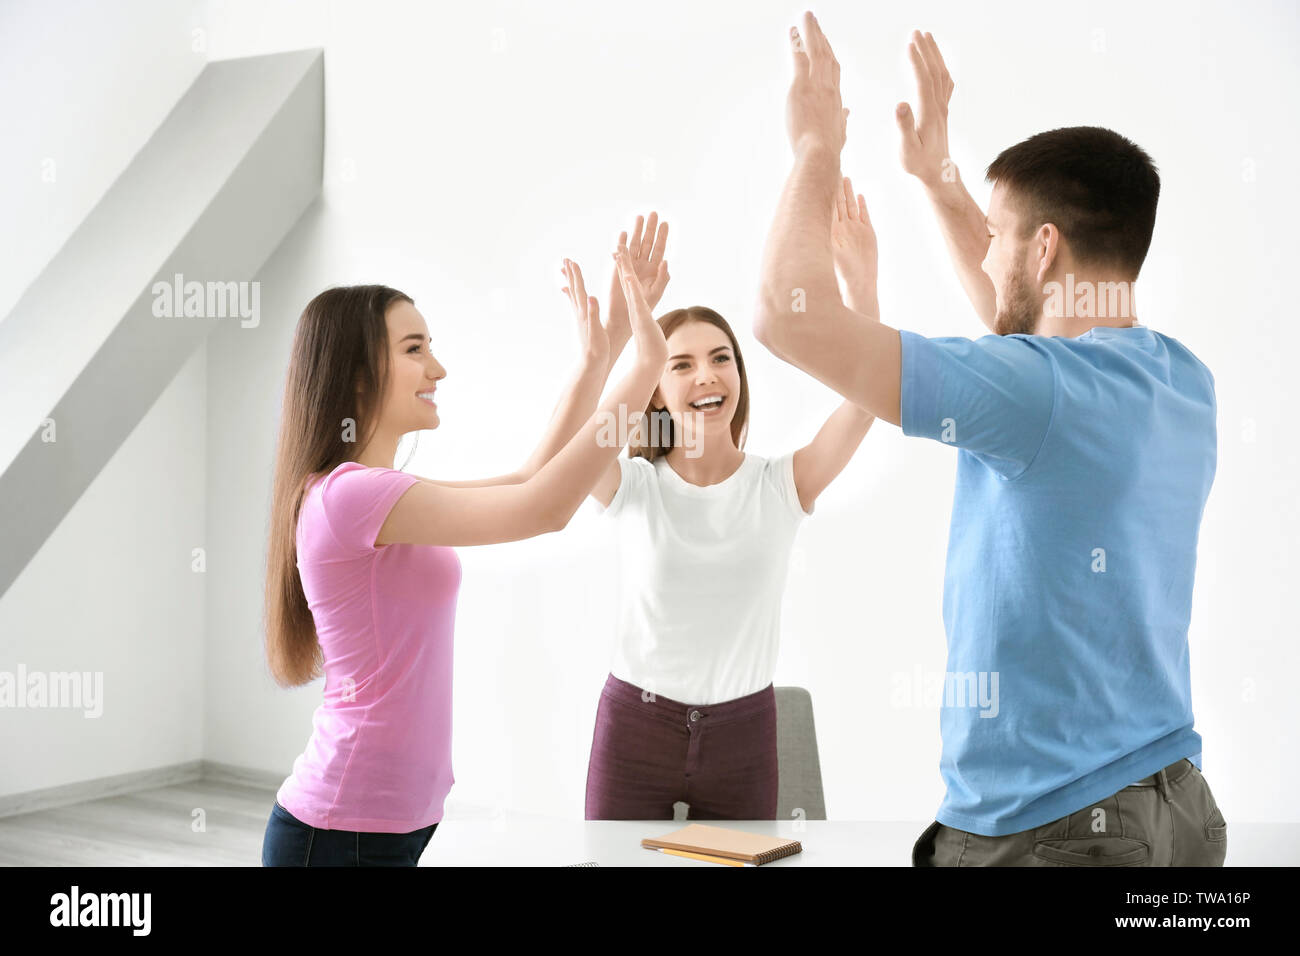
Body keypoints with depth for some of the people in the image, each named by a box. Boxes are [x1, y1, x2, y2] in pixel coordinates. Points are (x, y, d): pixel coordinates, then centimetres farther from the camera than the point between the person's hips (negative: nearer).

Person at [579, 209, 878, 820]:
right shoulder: (634, 488, -5)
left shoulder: (781, 485, -3)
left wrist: (861, 282, -30)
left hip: (743, 731, 1)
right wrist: (619, 323, -39)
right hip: (634, 726, -1)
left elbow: (864, 396, -18)